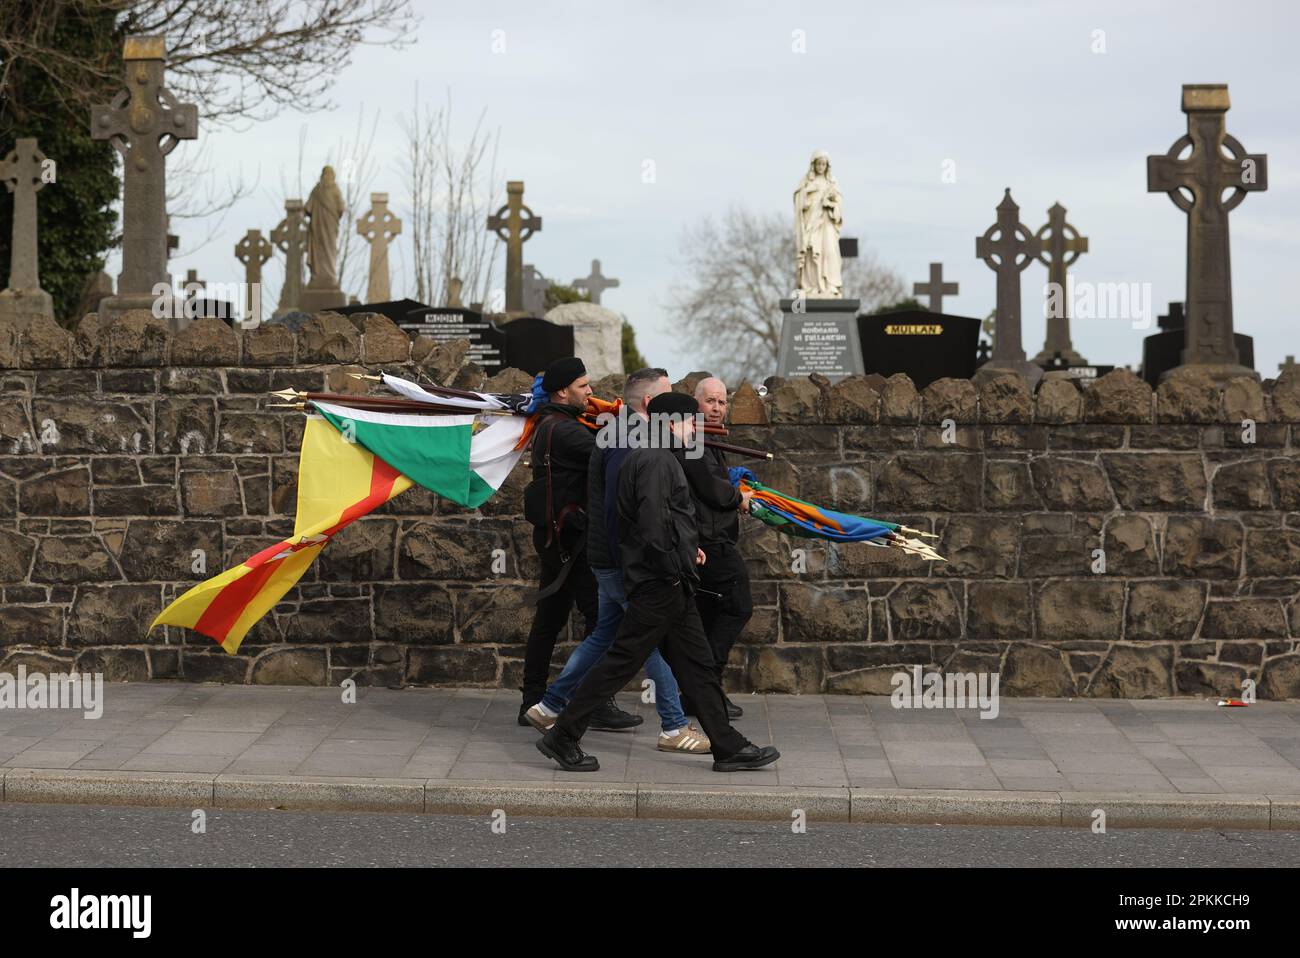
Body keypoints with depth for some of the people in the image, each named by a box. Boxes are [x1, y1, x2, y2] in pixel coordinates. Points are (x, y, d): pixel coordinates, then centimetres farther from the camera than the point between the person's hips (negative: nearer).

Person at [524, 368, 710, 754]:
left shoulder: (617, 435, 15)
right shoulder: (627, 444, -18)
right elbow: (616, 510, -25)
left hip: (611, 560, 10)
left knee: (604, 635, 17)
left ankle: (548, 707, 22)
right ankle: (674, 728, 4)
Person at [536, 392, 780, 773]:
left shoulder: (647, 457, 17)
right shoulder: (657, 461, -15)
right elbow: (653, 523, -25)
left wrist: (687, 549, 17)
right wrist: (672, 569, -16)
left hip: (669, 585, 11)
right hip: (660, 584, -11)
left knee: (696, 664, 11)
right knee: (621, 661, -5)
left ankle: (728, 748, 15)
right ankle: (562, 738, 2)